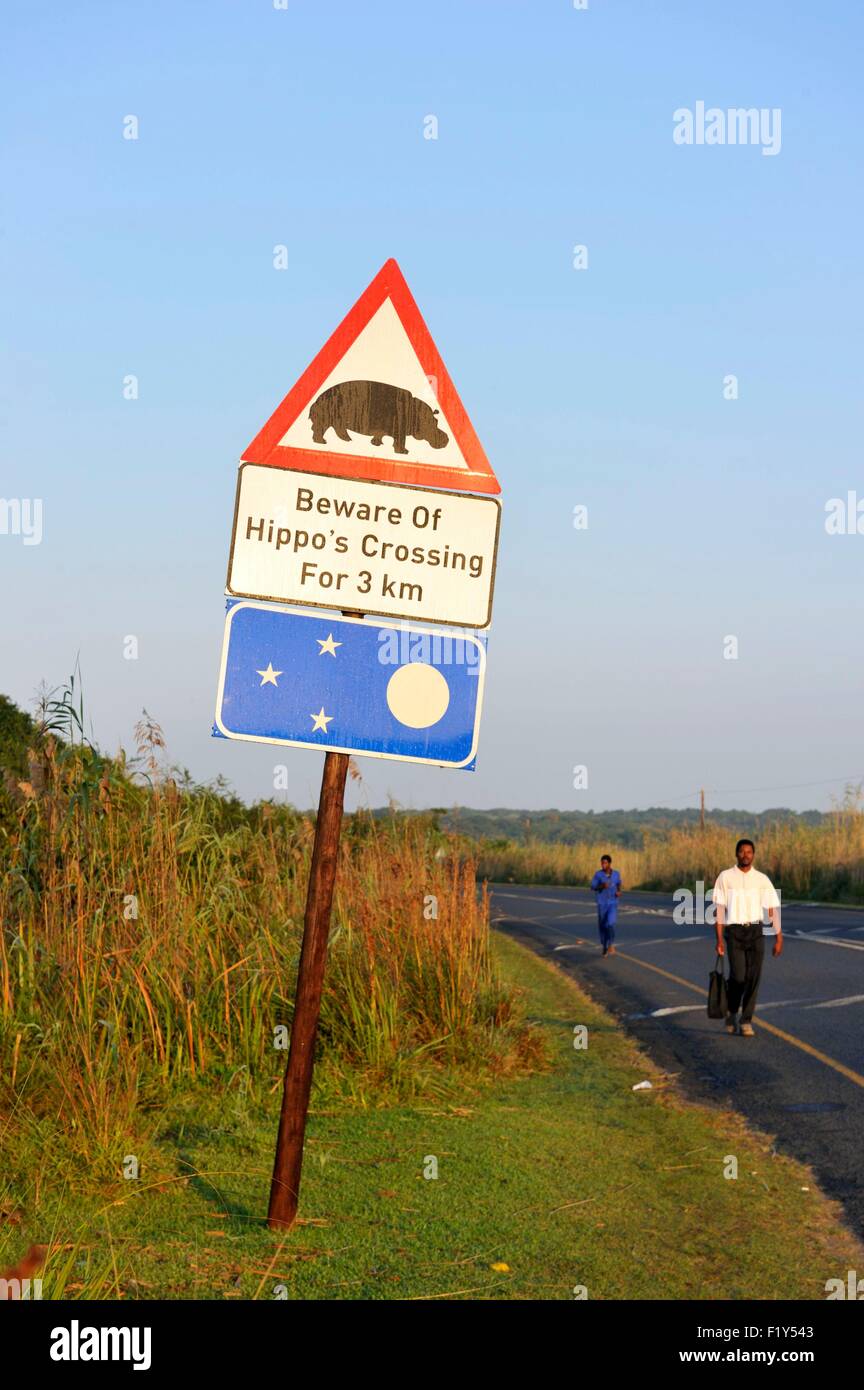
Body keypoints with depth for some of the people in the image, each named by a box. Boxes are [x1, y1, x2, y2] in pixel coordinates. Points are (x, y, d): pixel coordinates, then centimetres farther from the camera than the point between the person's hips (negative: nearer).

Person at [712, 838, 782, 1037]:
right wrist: (719, 939, -6)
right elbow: (719, 909, 0)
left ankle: (746, 1021, 4)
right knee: (738, 976, -11)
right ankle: (731, 1010, 18)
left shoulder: (762, 879, 5)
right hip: (734, 932, -2)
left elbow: (773, 909, 4)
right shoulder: (725, 877, 1)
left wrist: (778, 938, -1)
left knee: (753, 977, -5)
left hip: (756, 932, 2)